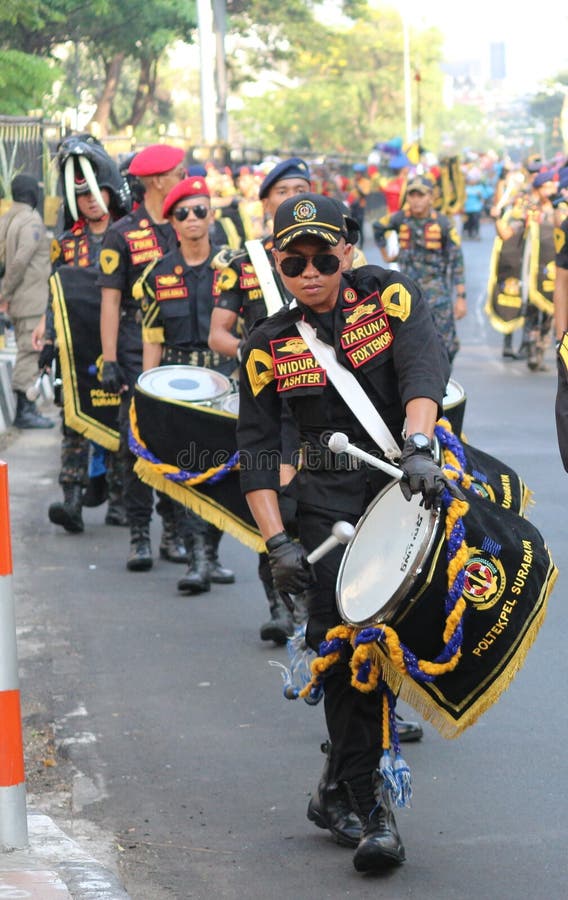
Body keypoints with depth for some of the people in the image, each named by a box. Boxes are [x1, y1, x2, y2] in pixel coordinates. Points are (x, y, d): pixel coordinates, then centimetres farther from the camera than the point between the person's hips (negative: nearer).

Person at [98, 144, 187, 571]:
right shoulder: (122, 234, -1)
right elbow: (111, 300, -3)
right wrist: (109, 360, -9)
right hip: (137, 350, -3)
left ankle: (174, 530, 13)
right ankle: (140, 535, 2)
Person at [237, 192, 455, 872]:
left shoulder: (389, 297, -1)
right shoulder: (268, 347, 4)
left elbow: (424, 367, -17)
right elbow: (257, 450, 4)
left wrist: (418, 445, -36)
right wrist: (276, 542, -8)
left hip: (411, 480, 0)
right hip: (328, 501, 1)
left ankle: (338, 790, 13)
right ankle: (366, 810, -3)